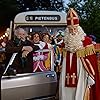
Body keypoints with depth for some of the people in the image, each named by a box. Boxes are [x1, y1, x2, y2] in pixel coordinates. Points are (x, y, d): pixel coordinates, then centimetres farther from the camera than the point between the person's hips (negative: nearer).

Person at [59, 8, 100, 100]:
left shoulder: (86, 41, -5)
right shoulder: (66, 42, 11)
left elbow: (91, 61, -7)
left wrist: (90, 78, -11)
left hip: (81, 74, -4)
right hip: (68, 76, 5)